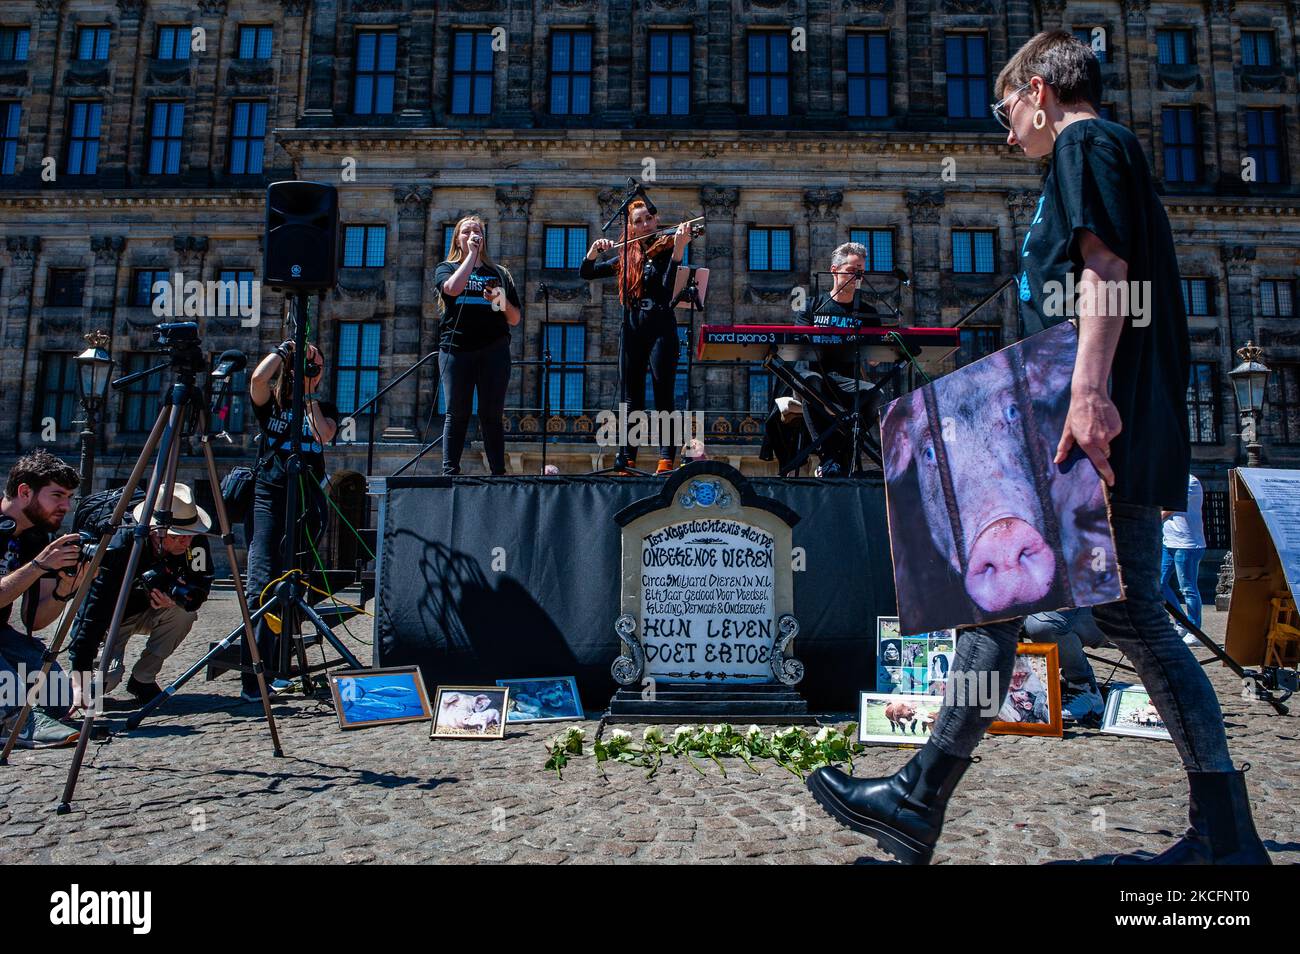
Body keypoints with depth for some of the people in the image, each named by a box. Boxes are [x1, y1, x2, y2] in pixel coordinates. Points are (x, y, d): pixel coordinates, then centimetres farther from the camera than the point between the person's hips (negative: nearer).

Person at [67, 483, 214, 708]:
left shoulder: (196, 542, -23)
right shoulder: (122, 545, -33)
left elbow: (201, 586, -14)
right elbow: (94, 607, -34)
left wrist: (179, 597, -40)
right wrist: (81, 676, -37)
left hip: (149, 611, 3)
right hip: (112, 617, -3)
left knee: (185, 610, -29)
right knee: (106, 679, -25)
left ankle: (143, 679, -8)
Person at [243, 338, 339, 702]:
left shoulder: (325, 409, 15)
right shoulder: (271, 402, 8)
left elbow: (324, 435, -6)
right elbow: (258, 378, -14)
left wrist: (310, 396, -3)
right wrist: (285, 348, 0)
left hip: (307, 501, 3)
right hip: (270, 497, -3)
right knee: (263, 583, -14)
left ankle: (275, 668, 15)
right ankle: (253, 678, -17)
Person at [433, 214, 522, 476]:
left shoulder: (499, 274, 20)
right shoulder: (446, 269, 15)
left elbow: (515, 320, 17)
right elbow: (453, 288, -11)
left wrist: (503, 301, -3)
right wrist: (471, 254, -5)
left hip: (494, 349, 1)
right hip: (456, 348, -1)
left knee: (492, 414, -2)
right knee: (457, 412, -3)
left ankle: (499, 473, -2)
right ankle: (449, 472, -3)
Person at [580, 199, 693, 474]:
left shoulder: (666, 248, 2)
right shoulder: (626, 257, 15)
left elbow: (668, 286, -15)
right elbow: (586, 273, 16)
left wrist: (679, 248, -26)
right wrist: (594, 250, -2)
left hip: (660, 329, -5)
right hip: (631, 331, 5)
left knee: (663, 396, -8)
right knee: (630, 399, 6)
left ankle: (666, 460, -10)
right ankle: (626, 460, 9)